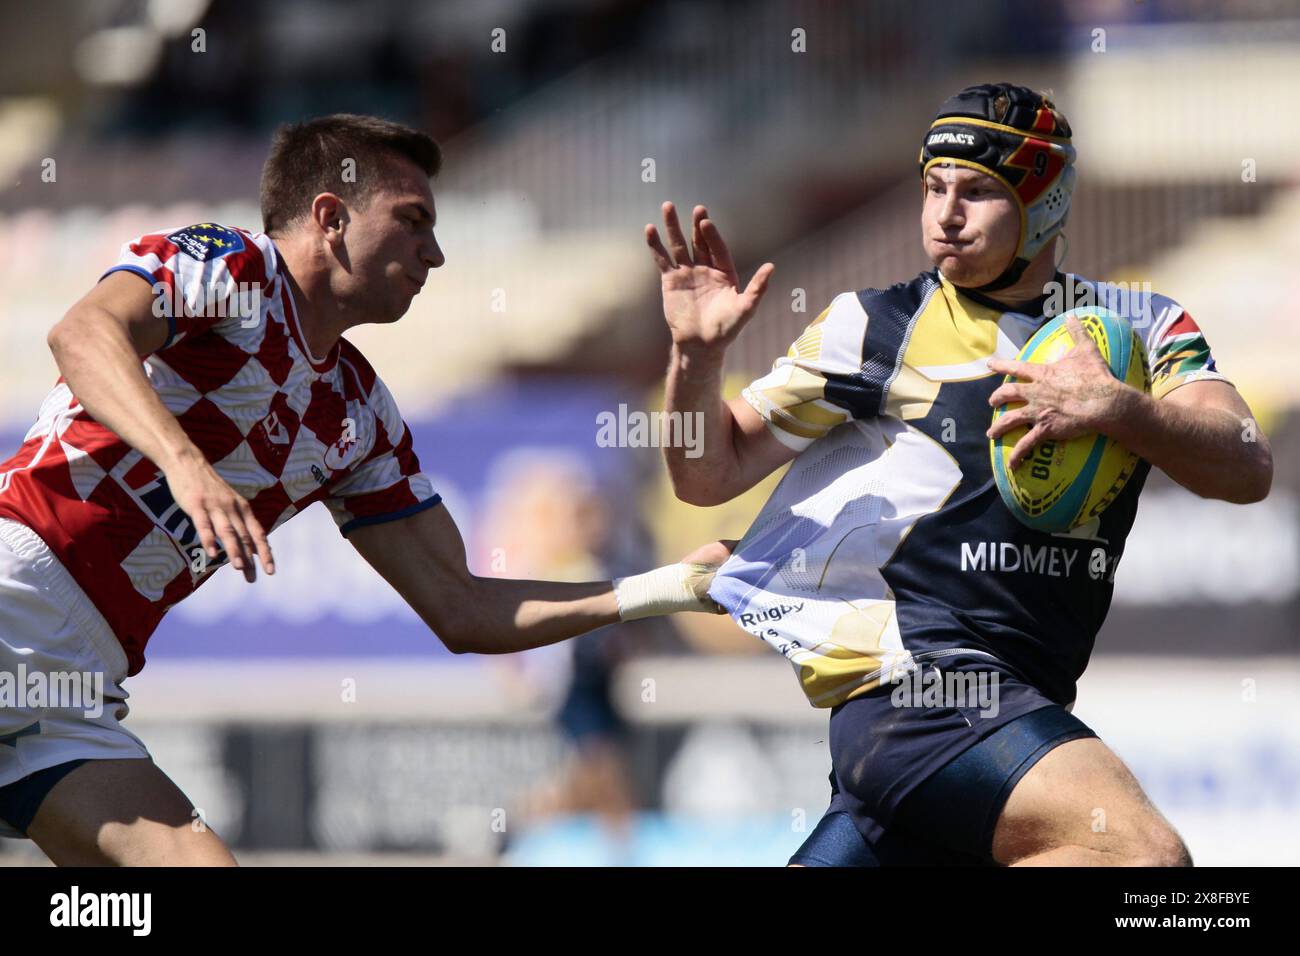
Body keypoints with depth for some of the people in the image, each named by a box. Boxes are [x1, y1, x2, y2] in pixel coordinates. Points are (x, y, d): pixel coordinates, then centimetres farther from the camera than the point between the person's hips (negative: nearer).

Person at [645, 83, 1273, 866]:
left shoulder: (1141, 329, 13)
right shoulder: (875, 327, 6)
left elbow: (1249, 470, -2)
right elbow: (711, 474, 9)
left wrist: (1116, 409, -19)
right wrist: (697, 355, -10)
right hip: (911, 676, -5)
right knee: (1145, 853, -26)